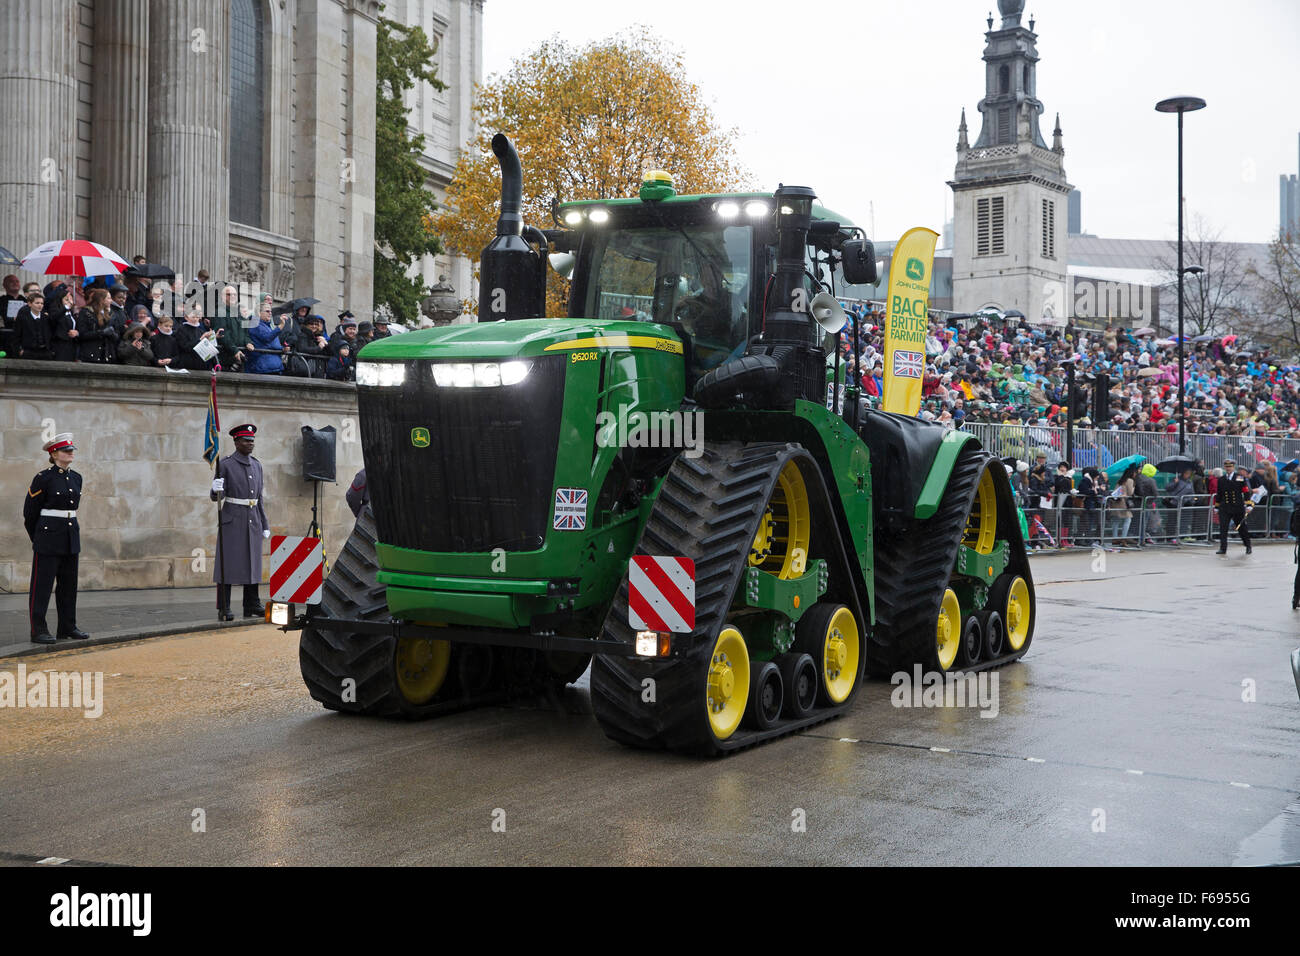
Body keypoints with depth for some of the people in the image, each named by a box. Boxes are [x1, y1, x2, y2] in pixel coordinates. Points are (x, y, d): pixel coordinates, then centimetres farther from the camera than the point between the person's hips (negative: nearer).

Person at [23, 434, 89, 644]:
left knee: (69, 583, 11)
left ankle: (67, 627, 19)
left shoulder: (76, 478, 11)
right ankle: (38, 630, 1)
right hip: (48, 539, -6)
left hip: (71, 538, 7)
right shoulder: (43, 478, -8)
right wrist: (37, 539, 8)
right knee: (42, 584, -2)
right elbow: (29, 512, -1)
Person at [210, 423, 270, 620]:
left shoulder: (257, 465, 13)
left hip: (253, 522, 6)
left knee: (252, 562, 6)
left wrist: (265, 525, 14)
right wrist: (216, 490, -31)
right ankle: (224, 609, -3)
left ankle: (252, 606, 12)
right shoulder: (225, 465, -5)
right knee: (228, 563, -5)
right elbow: (216, 497, -7)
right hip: (231, 521, -6)